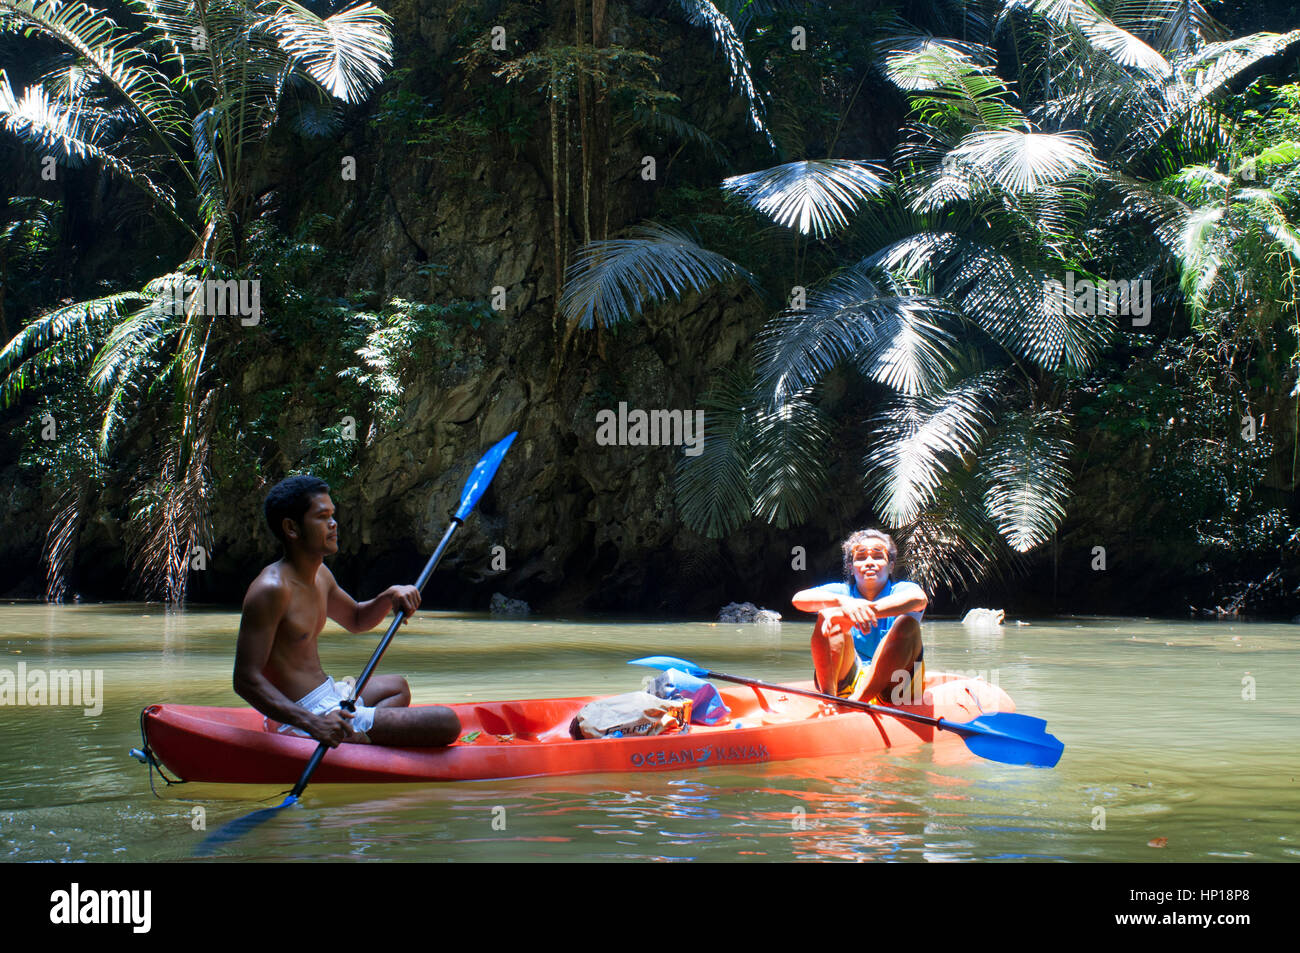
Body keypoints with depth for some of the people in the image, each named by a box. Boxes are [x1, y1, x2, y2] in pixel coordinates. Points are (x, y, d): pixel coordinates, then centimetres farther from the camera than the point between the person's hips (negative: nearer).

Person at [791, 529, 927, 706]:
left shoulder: (902, 590, 6)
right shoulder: (840, 591, 9)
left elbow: (919, 599, -22)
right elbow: (799, 599, -13)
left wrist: (868, 609, -37)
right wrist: (842, 602, -34)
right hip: (846, 681, 1)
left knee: (908, 623, -21)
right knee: (827, 615, -14)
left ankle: (857, 701, -37)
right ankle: (827, 696, -35)